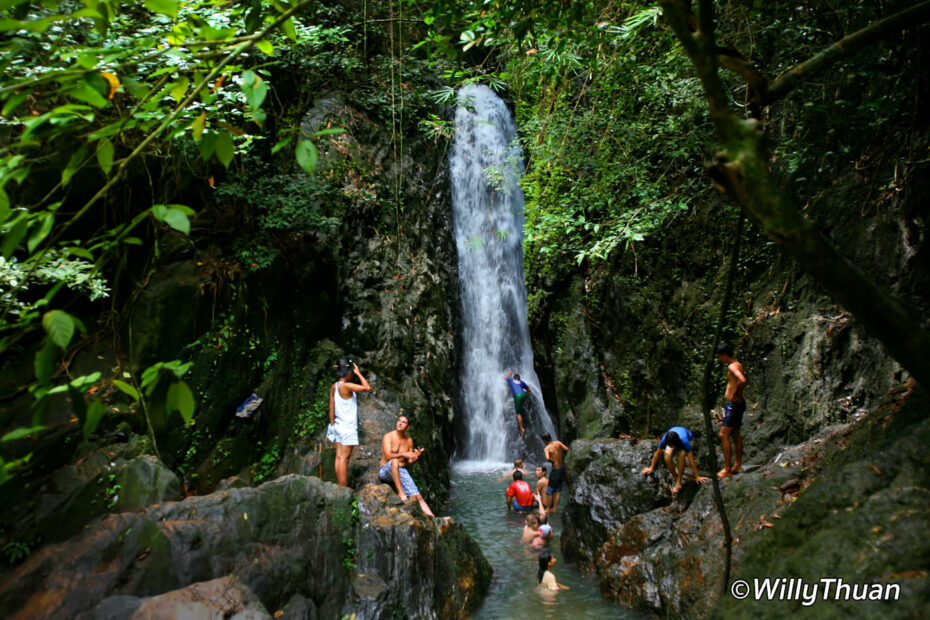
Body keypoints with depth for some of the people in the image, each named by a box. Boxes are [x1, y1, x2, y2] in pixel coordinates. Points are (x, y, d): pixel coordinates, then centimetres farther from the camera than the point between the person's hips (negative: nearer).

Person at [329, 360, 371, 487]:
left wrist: (332, 424, 20)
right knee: (344, 458, -6)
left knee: (339, 457, 8)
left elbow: (331, 408, 13)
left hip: (338, 425, 8)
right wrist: (359, 373, -10)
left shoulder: (334, 387, 9)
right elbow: (367, 388, -20)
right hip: (348, 426, -8)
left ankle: (340, 487, 12)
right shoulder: (346, 386, -16)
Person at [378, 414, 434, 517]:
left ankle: (430, 516, -25)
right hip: (386, 471, -4)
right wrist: (404, 454, -29)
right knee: (394, 461, -39)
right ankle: (400, 492, -36)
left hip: (401, 472, 4)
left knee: (417, 496, -15)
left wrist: (415, 456, -12)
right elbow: (388, 456, -19)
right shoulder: (388, 436, -6)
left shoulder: (409, 440, 10)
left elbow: (410, 461, 8)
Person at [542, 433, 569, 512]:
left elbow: (547, 458, -32)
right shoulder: (558, 442, -1)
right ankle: (555, 508, 22)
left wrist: (552, 460, -12)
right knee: (558, 490, 17)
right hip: (563, 467, 6)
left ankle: (548, 509, 13)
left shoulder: (547, 448, -15)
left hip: (556, 469, -6)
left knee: (549, 490, 7)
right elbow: (567, 449, -6)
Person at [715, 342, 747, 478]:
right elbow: (744, 380, 30)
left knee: (724, 435, -11)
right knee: (735, 434, 17)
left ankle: (727, 469, -10)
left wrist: (734, 393, -20)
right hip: (738, 403, 11)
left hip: (733, 404, -11)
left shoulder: (732, 366, -17)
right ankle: (738, 465, 26)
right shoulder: (737, 364, 14)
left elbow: (742, 380, -35)